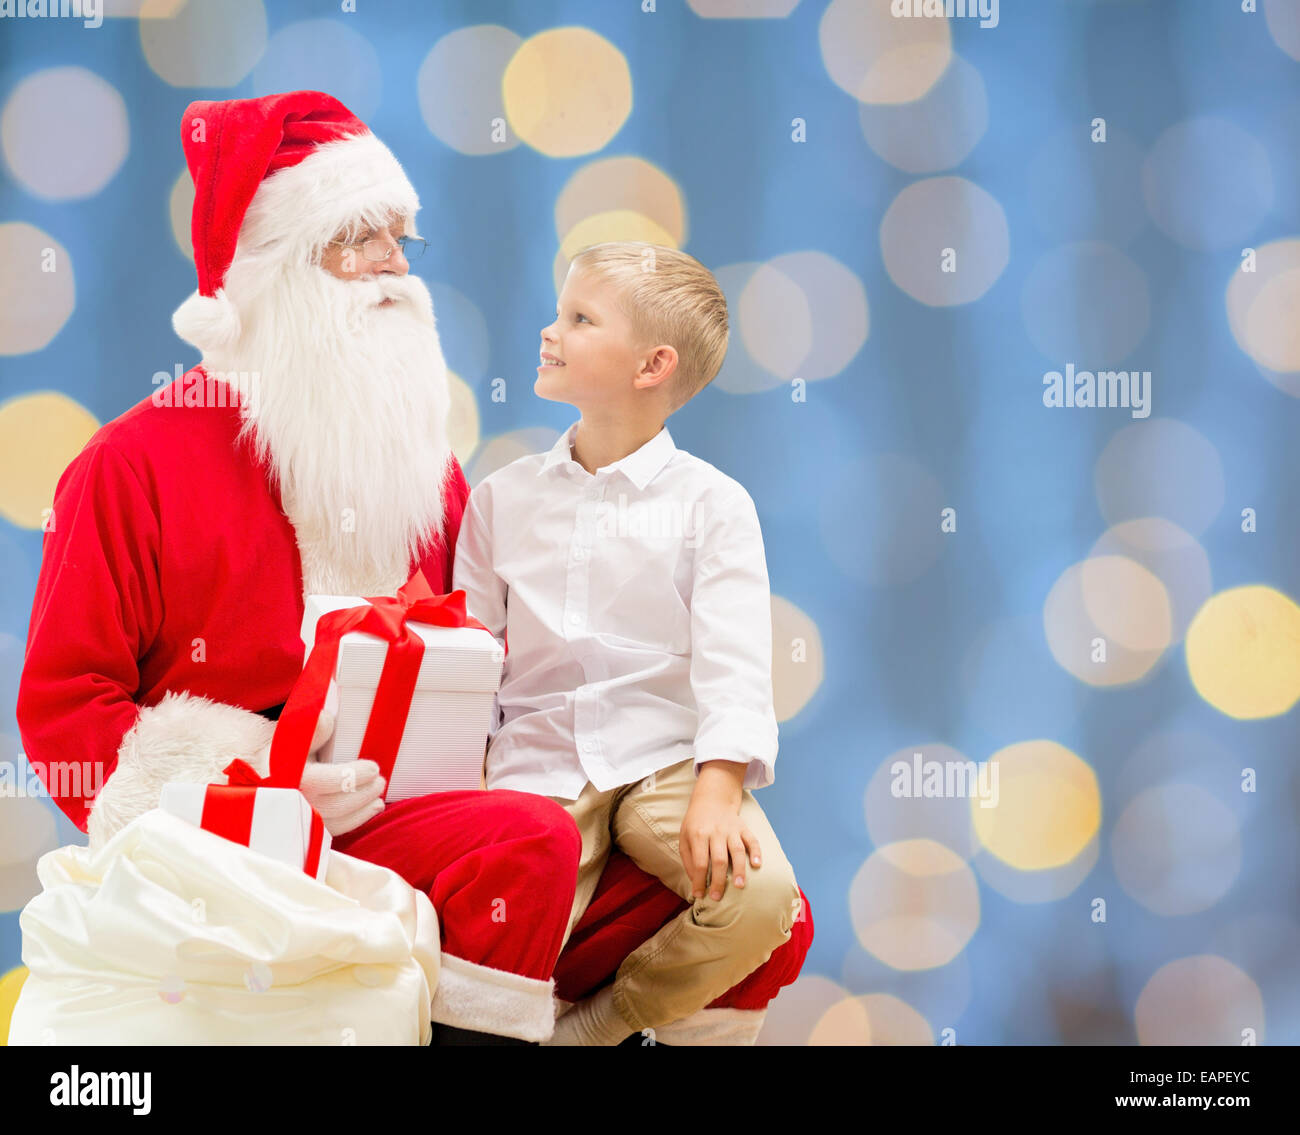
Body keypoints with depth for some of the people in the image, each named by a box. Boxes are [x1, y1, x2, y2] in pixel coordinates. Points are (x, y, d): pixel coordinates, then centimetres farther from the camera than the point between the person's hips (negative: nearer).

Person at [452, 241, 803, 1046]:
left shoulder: (711, 503, 1)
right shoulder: (503, 498, 12)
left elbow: (732, 662, -8)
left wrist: (718, 788, -22)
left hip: (668, 758, -1)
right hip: (539, 763, 1)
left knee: (760, 896, -27)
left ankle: (603, 1021, -3)